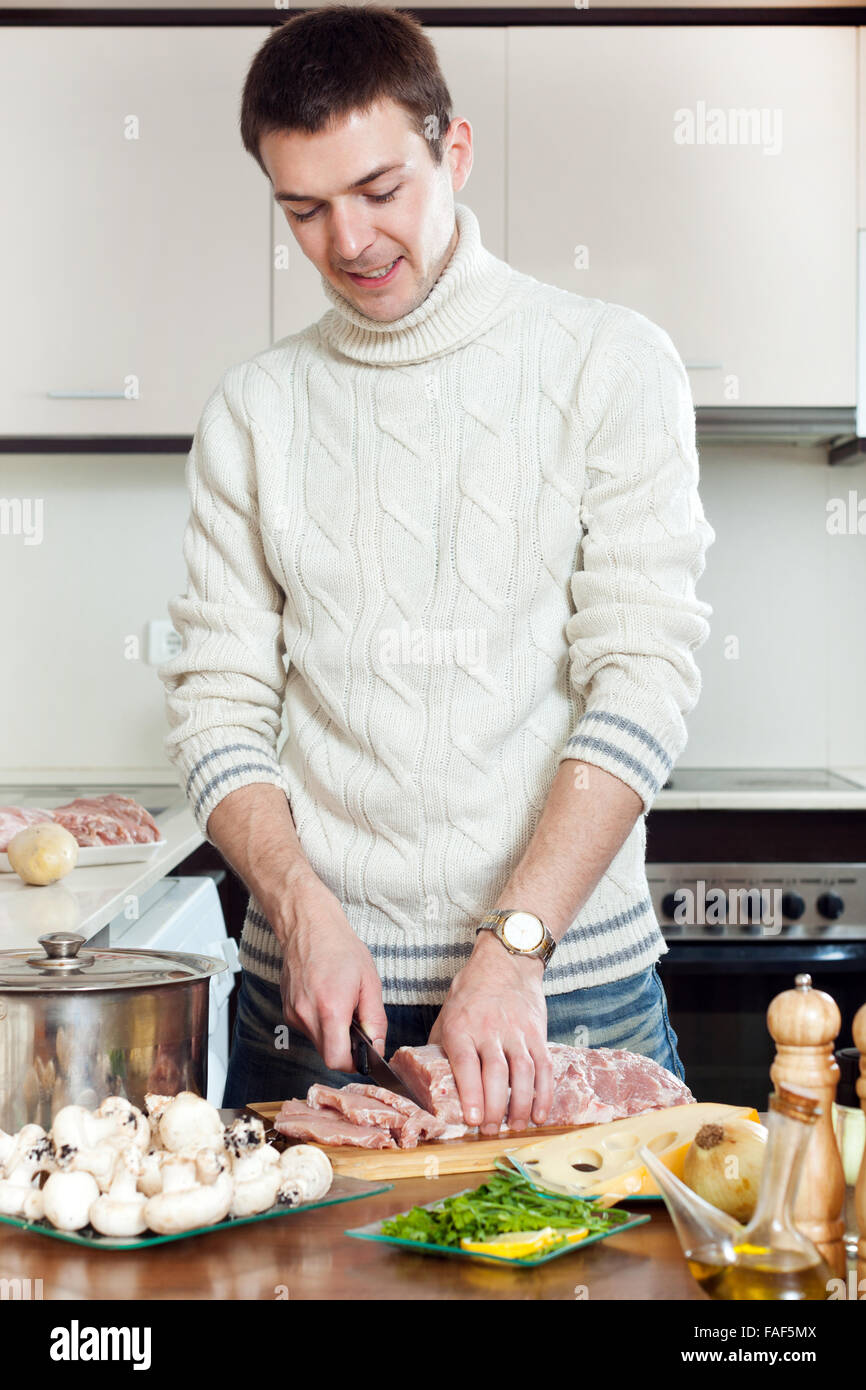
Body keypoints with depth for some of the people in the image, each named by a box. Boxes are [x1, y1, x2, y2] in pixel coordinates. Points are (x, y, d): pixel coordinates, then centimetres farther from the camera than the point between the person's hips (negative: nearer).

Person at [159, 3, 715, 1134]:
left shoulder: (611, 363, -1)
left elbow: (644, 679, -9)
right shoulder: (253, 413, 6)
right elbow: (219, 708, 4)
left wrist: (513, 949, -18)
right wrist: (305, 912, -12)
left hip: (574, 986, -1)